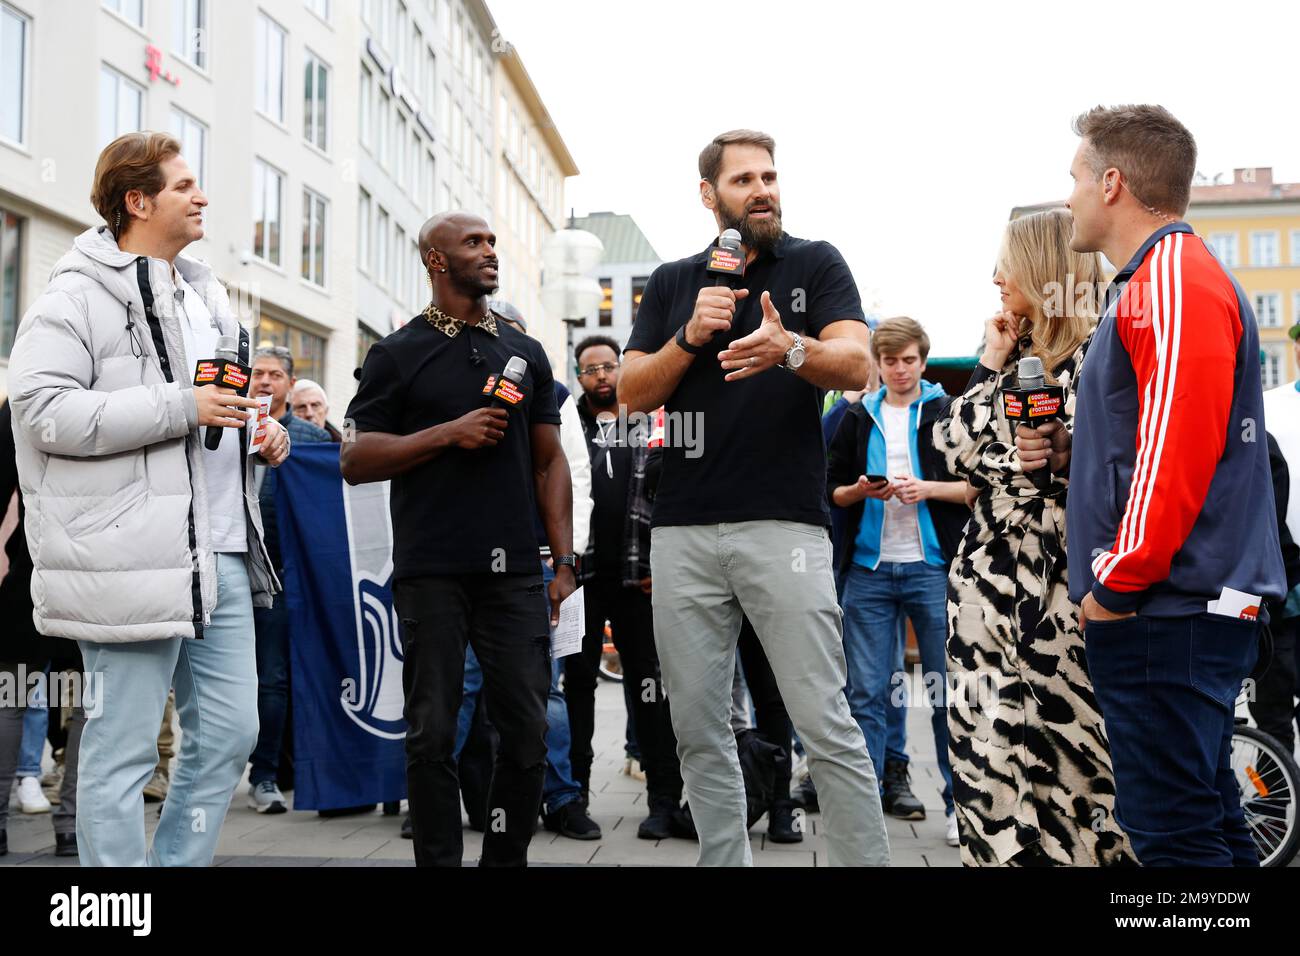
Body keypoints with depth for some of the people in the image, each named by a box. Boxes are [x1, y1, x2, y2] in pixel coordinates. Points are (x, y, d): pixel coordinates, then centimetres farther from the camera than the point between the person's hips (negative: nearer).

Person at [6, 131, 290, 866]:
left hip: (221, 556, 8)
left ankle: (182, 859, 26)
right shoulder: (80, 296, -6)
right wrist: (182, 408, -19)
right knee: (124, 753, 0)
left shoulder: (206, 295, 20)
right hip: (134, 559, -8)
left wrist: (263, 432, 11)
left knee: (230, 734, 12)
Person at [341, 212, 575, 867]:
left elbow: (550, 462, 14)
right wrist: (448, 433, -12)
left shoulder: (526, 353, 15)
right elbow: (354, 460, -2)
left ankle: (507, 856, 17)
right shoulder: (397, 354, 5)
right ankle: (439, 859, 14)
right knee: (432, 733, 2)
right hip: (431, 573, -2)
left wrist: (565, 560, 5)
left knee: (528, 731, 2)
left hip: (514, 569, 3)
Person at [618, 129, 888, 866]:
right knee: (699, 730, 7)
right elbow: (633, 394, 9)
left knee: (827, 725, -6)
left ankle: (868, 859, 3)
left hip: (784, 524, -3)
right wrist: (691, 336, -8)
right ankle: (725, 860, 18)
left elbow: (856, 365, -8)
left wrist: (790, 348, -29)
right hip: (683, 530, 4)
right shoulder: (672, 283, 16)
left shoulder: (816, 264, 7)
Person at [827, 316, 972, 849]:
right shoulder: (858, 419, 12)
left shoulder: (948, 413, 5)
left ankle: (959, 803, 12)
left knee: (947, 691, 2)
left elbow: (979, 485, 1)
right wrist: (861, 491, -8)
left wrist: (927, 488, -14)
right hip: (869, 569, 2)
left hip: (932, 567, -2)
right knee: (867, 694, 4)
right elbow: (832, 489, 12)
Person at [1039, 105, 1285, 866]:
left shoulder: (1174, 278, -12)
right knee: (1206, 819, 15)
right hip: (1186, 608, 10)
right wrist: (1071, 448, 10)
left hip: (1165, 611, -10)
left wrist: (1117, 583, -16)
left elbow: (1180, 449, -21)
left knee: (1173, 832, -6)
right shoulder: (1155, 280, 20)